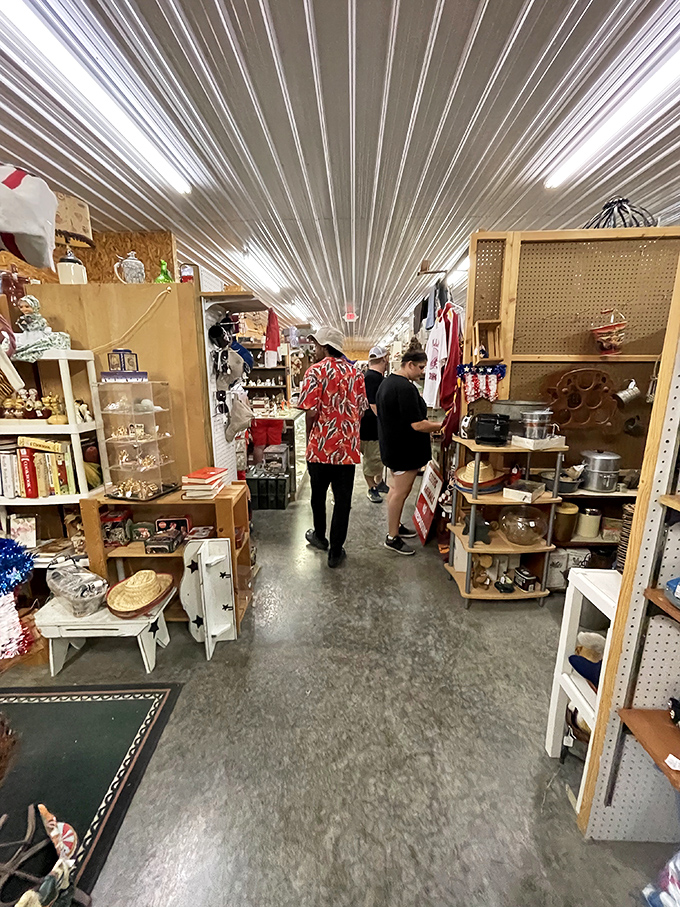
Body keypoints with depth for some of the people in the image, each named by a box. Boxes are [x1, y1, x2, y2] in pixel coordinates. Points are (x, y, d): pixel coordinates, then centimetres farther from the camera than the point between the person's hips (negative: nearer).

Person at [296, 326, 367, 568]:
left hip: (321, 445, -3)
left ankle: (320, 536, 39)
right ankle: (336, 552, 17)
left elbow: (311, 411, -15)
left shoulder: (316, 371, -9)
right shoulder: (355, 372, 6)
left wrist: (309, 436, 2)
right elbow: (361, 409, 7)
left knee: (318, 494, 19)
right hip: (348, 446, 3)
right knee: (343, 500, 8)